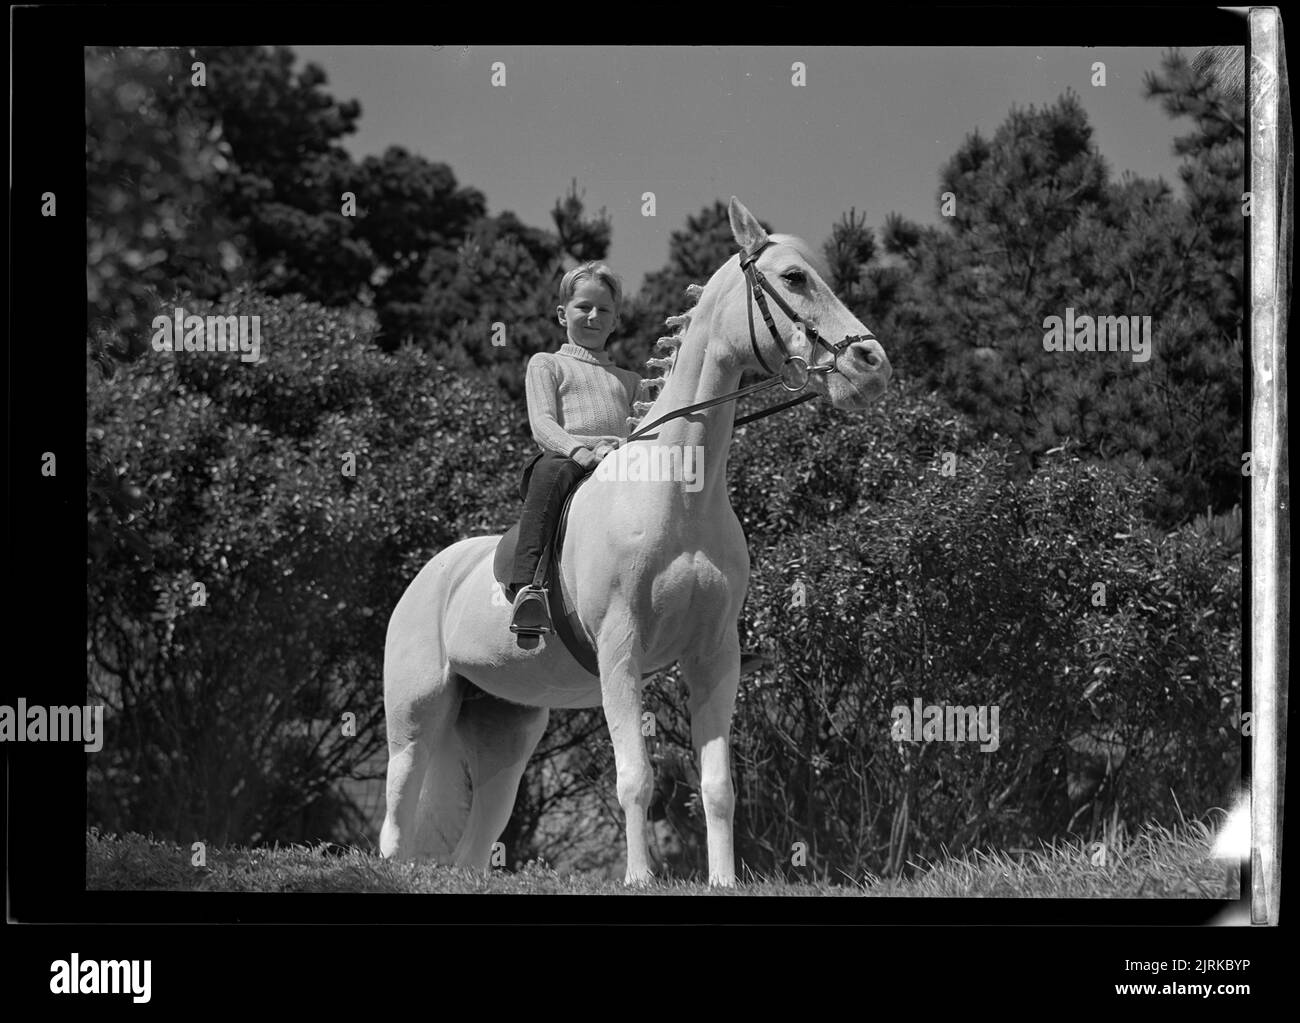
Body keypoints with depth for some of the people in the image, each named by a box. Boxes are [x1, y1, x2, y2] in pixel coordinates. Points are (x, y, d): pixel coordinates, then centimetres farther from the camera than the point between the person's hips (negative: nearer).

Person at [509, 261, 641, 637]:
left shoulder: (629, 380, 34)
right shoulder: (547, 365, 21)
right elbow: (542, 423, 3)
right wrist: (579, 450, -18)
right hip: (563, 455, -3)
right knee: (552, 471, -42)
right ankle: (527, 585, -54)